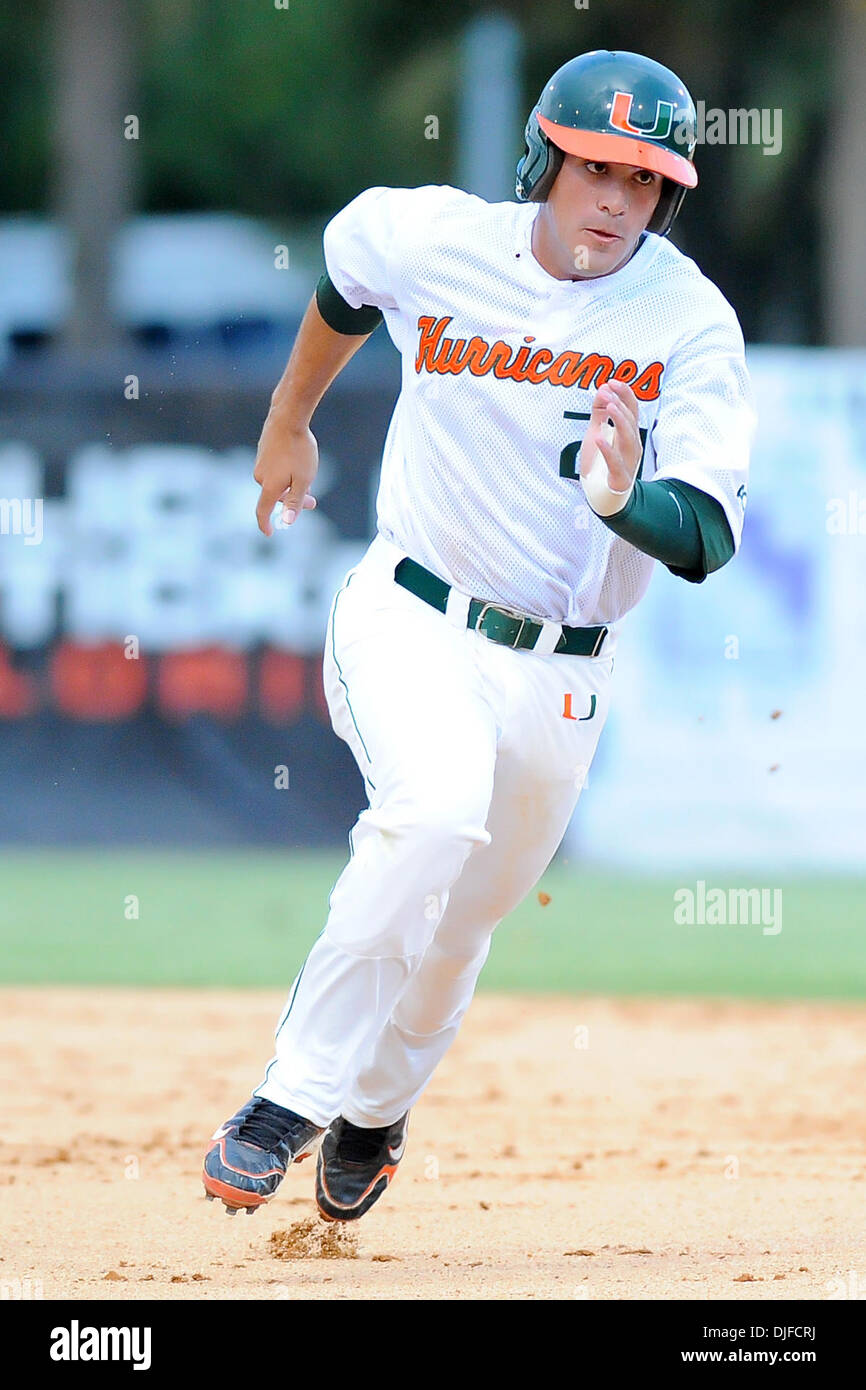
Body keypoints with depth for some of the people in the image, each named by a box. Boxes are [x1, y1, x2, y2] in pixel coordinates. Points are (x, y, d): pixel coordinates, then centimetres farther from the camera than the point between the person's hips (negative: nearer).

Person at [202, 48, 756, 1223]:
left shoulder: (691, 323, -12)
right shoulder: (428, 241, -8)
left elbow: (708, 537, -21)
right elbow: (345, 283, 18)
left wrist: (627, 500, -42)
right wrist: (289, 420, 30)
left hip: (560, 675, 2)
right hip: (410, 623, -2)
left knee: (458, 925, 12)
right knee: (439, 806, -31)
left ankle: (372, 1115, 43)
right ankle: (296, 1093, -23)